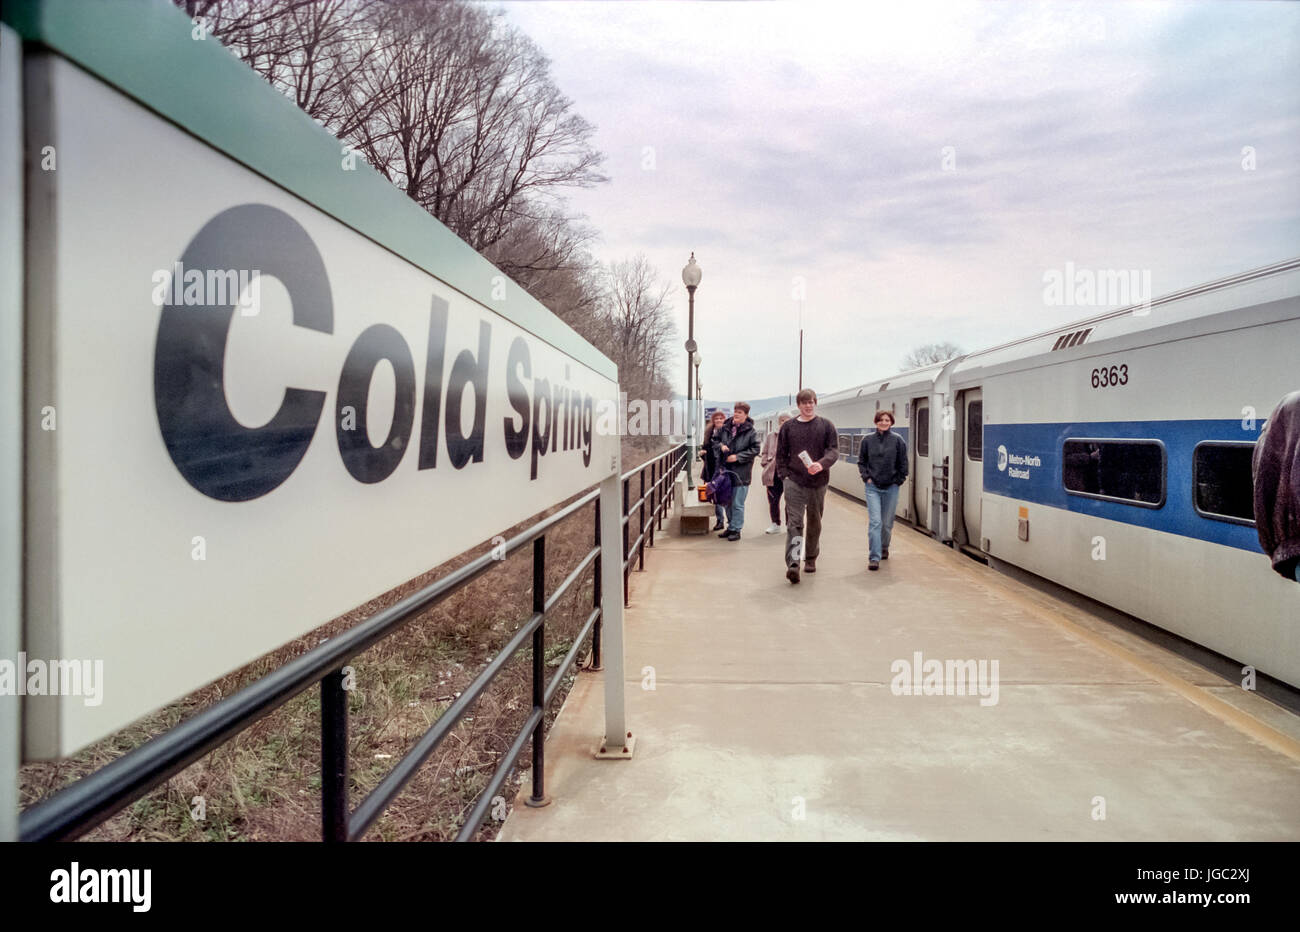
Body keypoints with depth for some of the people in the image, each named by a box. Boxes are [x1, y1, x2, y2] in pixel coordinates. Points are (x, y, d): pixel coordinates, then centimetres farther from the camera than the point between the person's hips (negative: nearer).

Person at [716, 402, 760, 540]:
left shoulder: (751, 432, -6)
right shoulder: (725, 428, 7)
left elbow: (755, 449, -7)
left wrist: (738, 456, -13)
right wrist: (721, 445, -4)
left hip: (741, 472, -5)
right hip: (726, 470, 5)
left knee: (737, 504, -2)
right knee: (727, 502, 14)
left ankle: (736, 529, 7)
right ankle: (730, 527, 27)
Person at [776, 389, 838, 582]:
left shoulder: (826, 426, 6)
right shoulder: (788, 427, 7)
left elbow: (834, 450, -3)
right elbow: (781, 454, 10)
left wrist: (821, 464, -23)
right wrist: (785, 476, -2)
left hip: (818, 482, 1)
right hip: (794, 481, -1)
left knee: (814, 523, 13)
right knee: (794, 522, -11)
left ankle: (811, 558, 30)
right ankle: (792, 563, -19)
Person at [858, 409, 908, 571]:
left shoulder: (898, 440, -2)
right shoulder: (868, 440, 1)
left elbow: (903, 463, 4)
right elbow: (861, 461, 10)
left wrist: (898, 480, 1)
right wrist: (866, 477, -1)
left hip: (891, 487, 1)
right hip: (872, 487, 0)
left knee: (887, 523, 11)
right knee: (875, 522, -9)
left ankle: (884, 547, 37)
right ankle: (874, 557, -11)